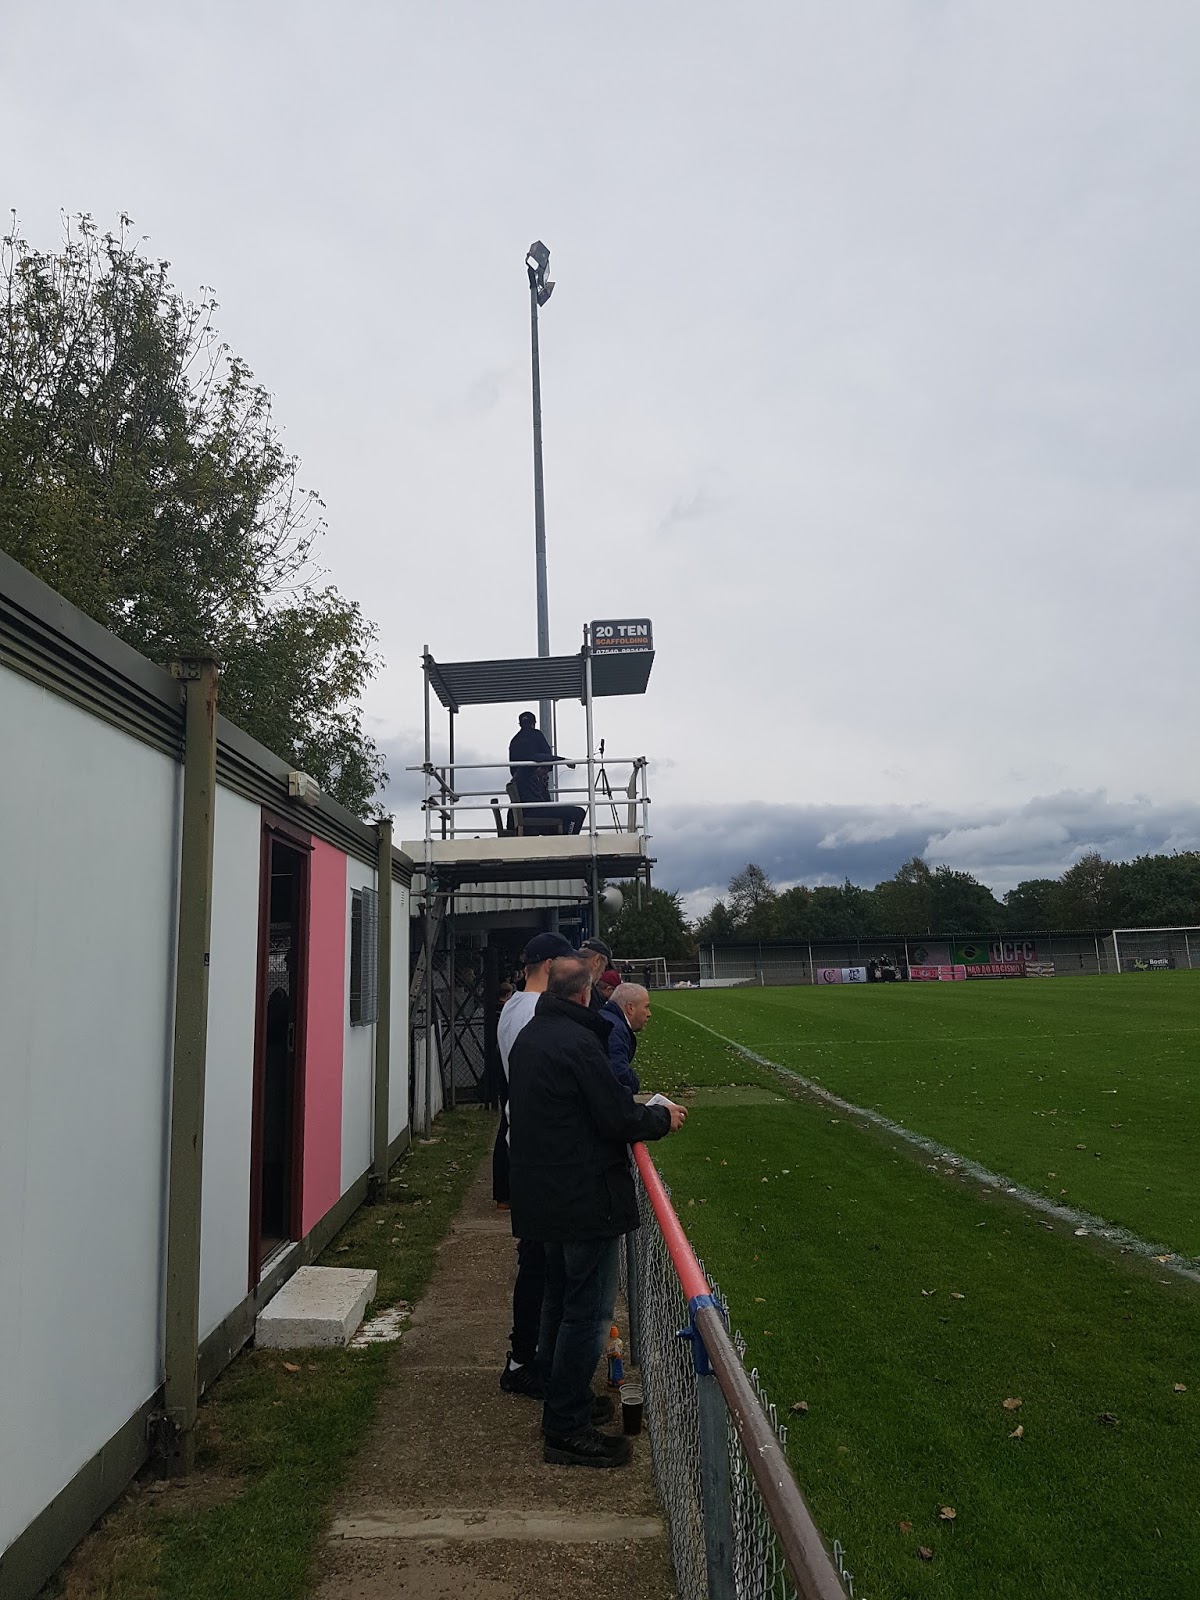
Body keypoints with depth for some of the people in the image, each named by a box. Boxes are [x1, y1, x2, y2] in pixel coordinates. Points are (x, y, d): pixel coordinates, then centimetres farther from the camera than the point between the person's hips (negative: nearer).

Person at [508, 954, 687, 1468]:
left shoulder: (528, 1036, 9)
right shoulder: (578, 1042, -22)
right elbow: (618, 1119, -22)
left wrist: (637, 1109, 17)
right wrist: (662, 1117, -2)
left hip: (545, 1194, 10)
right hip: (586, 1196, -10)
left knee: (559, 1299, 22)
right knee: (585, 1311, 1)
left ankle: (558, 1404, 36)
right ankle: (566, 1430, 10)